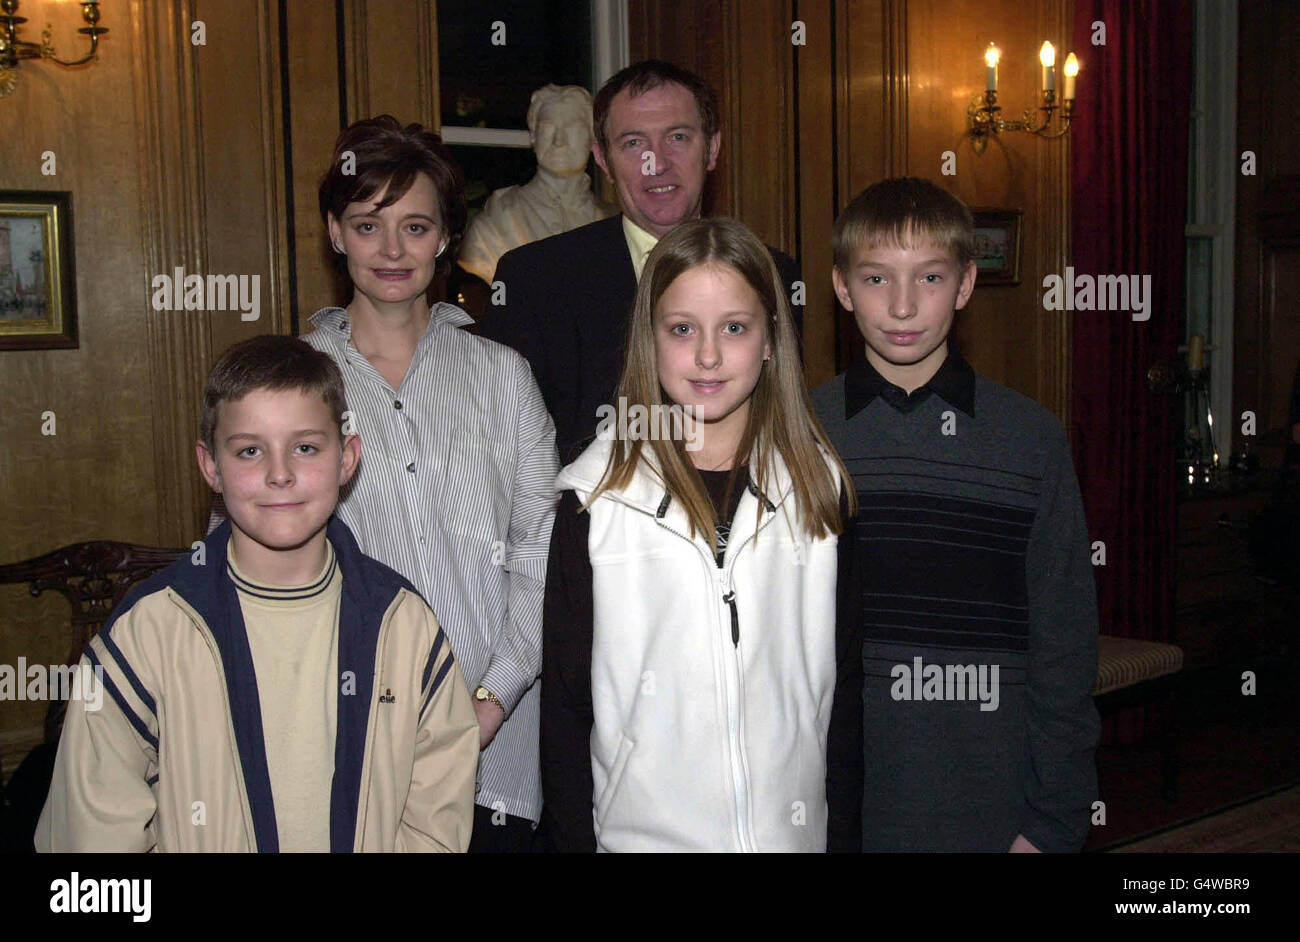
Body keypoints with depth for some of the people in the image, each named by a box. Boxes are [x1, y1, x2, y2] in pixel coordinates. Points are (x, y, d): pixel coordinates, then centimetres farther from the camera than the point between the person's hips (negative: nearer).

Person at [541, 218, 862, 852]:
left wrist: (845, 835, 0)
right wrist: (573, 839, -5)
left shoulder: (820, 489, 0)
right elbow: (565, 699, -2)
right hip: (640, 830, -1)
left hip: (794, 826, 2)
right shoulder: (595, 499, -6)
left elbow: (845, 686, 3)